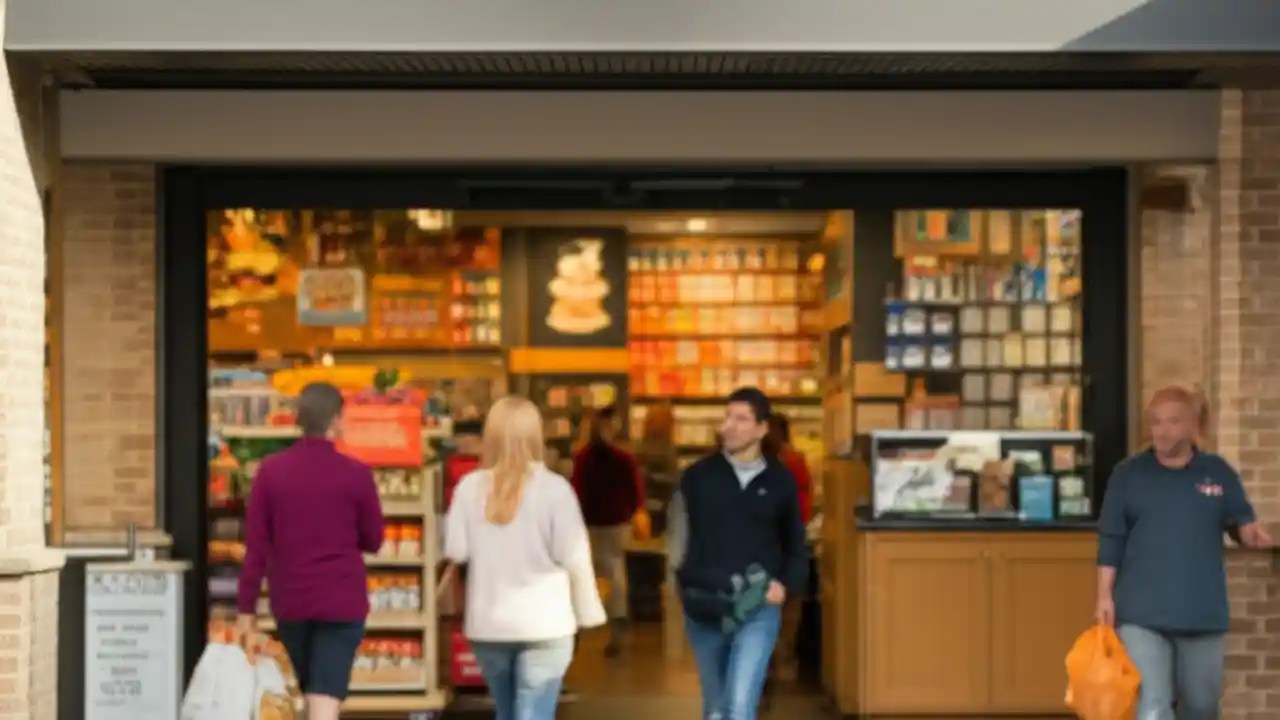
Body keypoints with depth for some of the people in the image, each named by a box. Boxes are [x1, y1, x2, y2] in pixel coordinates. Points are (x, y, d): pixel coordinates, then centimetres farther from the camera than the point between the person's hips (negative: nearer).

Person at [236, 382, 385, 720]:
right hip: (342, 601, -3)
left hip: (289, 601, 3)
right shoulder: (356, 474, -7)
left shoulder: (270, 470, -2)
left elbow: (255, 546, -2)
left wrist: (247, 608, 3)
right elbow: (373, 541, 3)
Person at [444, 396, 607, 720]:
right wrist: (589, 611, 4)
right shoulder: (553, 488, -10)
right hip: (543, 623, -3)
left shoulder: (470, 486, -3)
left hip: (488, 623, 3)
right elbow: (574, 557, -9)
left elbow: (455, 550, -4)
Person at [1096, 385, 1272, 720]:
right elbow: (1111, 541, 1)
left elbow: (1242, 520, 8)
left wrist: (1251, 532, -17)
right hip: (1142, 614, -2)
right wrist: (1105, 595, -5)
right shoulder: (1128, 474, 0)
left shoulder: (1218, 472, 3)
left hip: (1203, 613, 2)